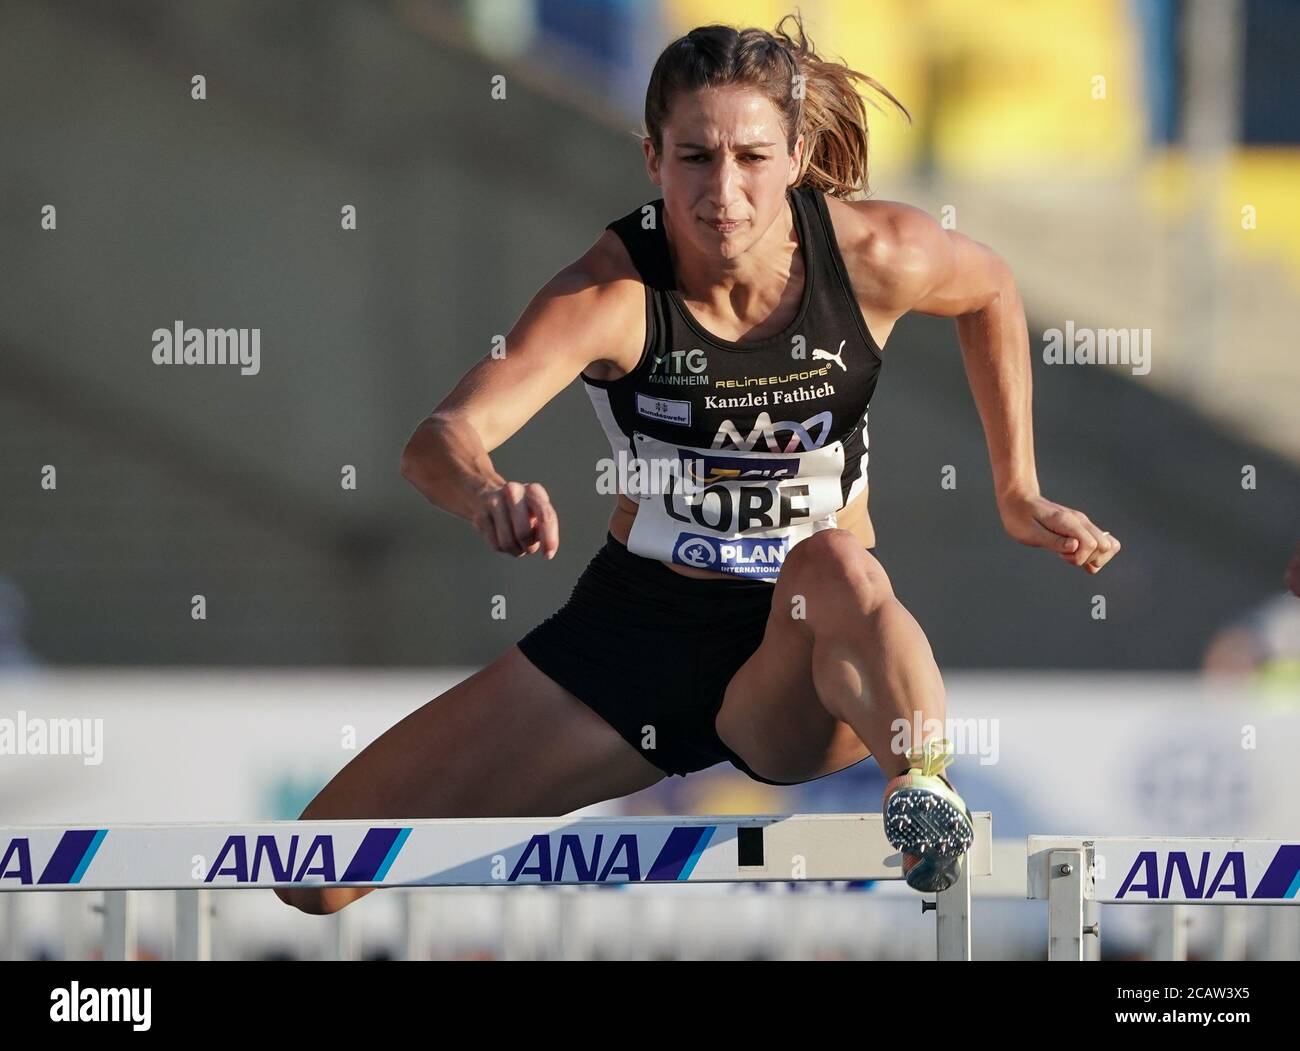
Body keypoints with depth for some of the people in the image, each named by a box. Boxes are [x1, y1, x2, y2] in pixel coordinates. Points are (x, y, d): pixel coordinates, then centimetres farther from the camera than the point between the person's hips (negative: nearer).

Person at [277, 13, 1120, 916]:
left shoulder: (873, 257, -15)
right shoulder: (613, 292, -20)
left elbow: (990, 290, 11)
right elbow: (442, 438, -34)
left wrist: (1020, 495, 10)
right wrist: (486, 495, -57)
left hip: (802, 659, -1)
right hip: (636, 633, 2)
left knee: (832, 565, -40)